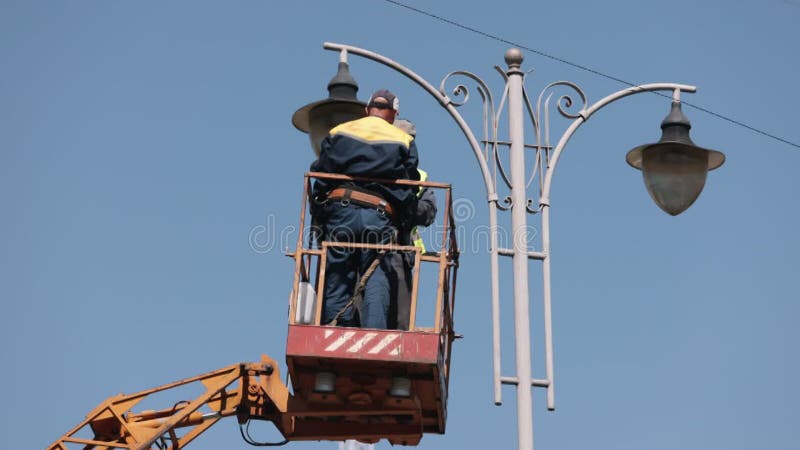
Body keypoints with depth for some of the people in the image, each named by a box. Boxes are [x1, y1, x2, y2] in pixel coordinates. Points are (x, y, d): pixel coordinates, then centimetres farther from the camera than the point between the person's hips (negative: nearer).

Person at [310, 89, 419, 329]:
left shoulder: (338, 133, 16)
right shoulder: (404, 141, 13)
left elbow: (320, 178, 12)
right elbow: (408, 190, 10)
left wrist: (319, 219, 16)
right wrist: (401, 225, 17)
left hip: (339, 211, 1)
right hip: (380, 216, -1)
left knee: (337, 283, 3)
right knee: (376, 283, -5)